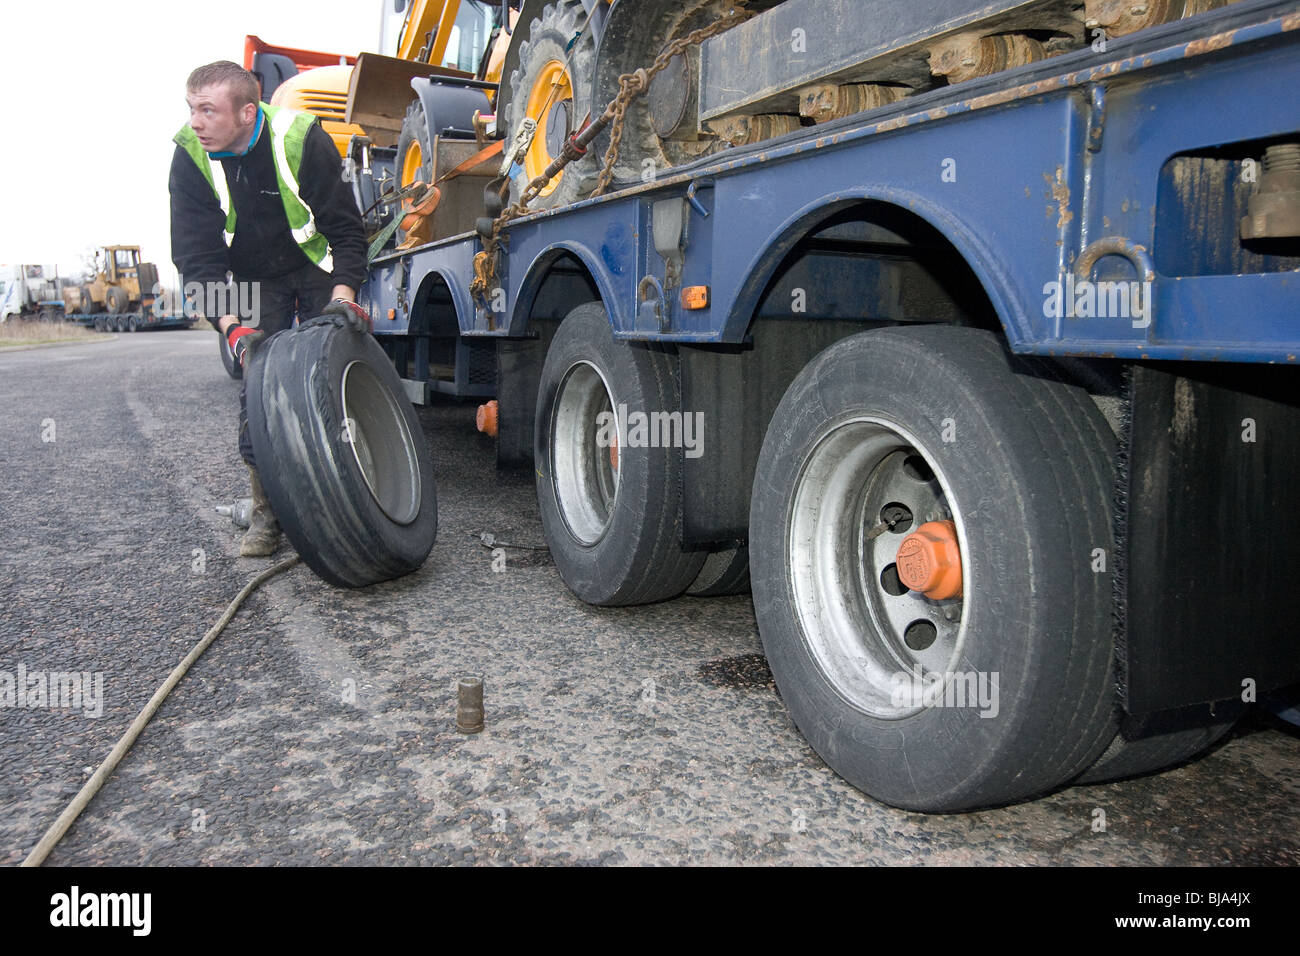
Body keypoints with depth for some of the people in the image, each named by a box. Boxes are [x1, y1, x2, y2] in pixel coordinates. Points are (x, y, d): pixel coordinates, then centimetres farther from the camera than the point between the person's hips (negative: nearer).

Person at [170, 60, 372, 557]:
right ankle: (266, 511, -1)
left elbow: (345, 228, -18)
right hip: (254, 279, 2)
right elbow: (197, 255, -18)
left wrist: (343, 293, -35)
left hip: (318, 270, -1)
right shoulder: (191, 155, -17)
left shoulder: (302, 139, -24)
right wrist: (232, 328, -31)